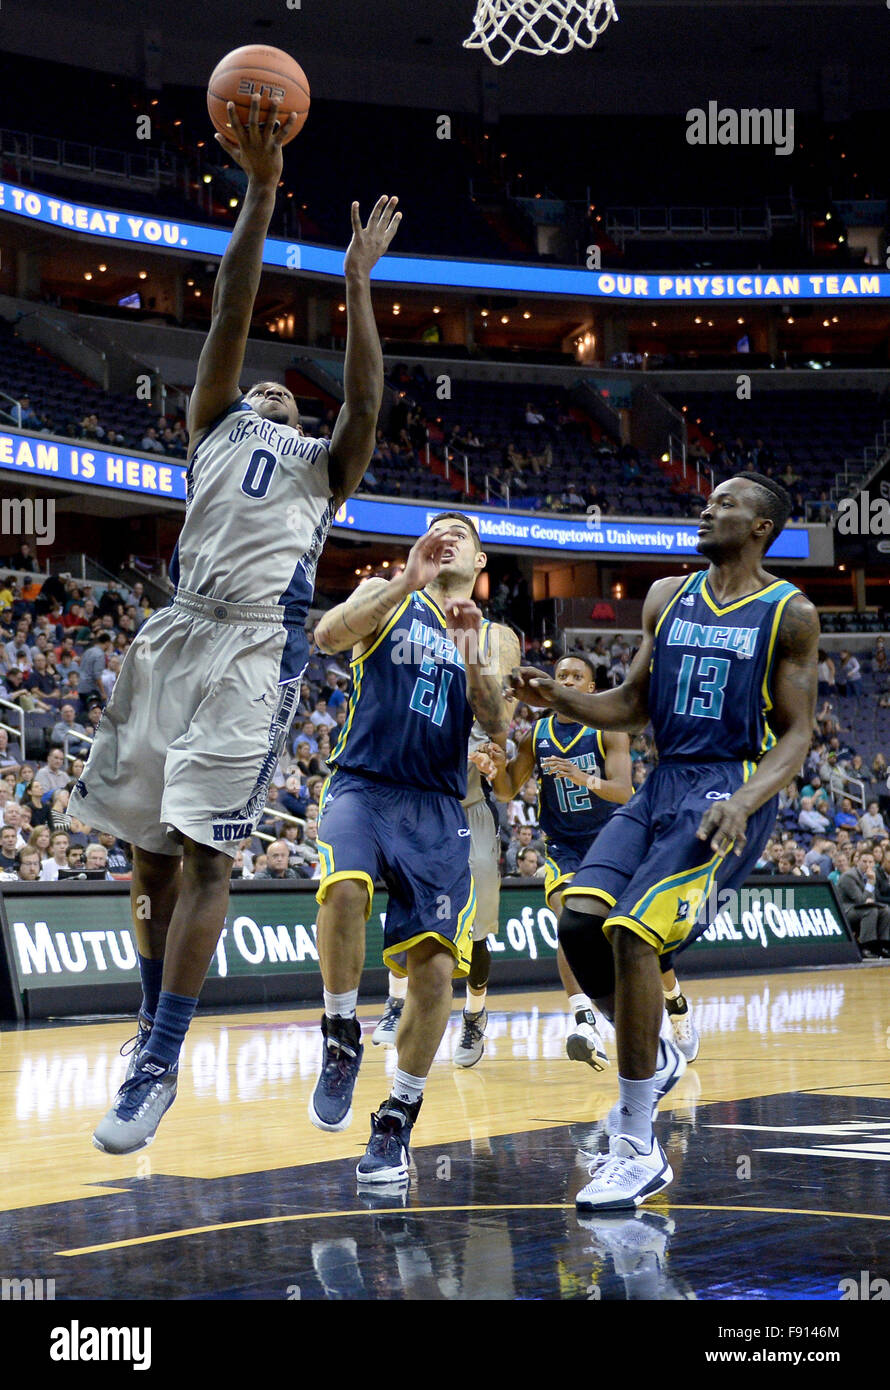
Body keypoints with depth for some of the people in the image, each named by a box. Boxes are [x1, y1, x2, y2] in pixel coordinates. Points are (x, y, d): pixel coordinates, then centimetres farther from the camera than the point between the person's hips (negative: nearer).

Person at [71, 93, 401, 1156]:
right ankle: (152, 1033, 18)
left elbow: (364, 403, 0)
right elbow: (229, 319, 13)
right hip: (175, 636, 2)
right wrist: (259, 192, 5)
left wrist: (356, 281, -3)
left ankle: (159, 1062, -11)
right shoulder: (215, 429, 22)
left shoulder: (321, 465, 20)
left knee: (203, 857, -11)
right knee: (153, 858, 4)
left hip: (257, 651, -2)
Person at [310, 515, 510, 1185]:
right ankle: (342, 1038, -11)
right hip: (363, 786, -3)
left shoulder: (489, 639, 16)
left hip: (437, 808, 3)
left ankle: (397, 1122, 7)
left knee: (435, 968, -8)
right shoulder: (386, 597, 8)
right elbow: (329, 635, -13)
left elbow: (497, 726, 0)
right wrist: (408, 582, -19)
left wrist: (470, 648, -13)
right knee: (345, 889, -34)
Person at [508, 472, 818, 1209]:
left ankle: (639, 1151, -14)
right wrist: (558, 698, 2)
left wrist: (745, 801, -21)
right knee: (579, 920, -14)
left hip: (730, 791, -6)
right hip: (662, 784, 6)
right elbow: (634, 704, 20)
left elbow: (797, 734, -4)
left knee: (631, 930, -23)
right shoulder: (667, 596, 14)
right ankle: (657, 1058, 15)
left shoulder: (790, 613, -1)